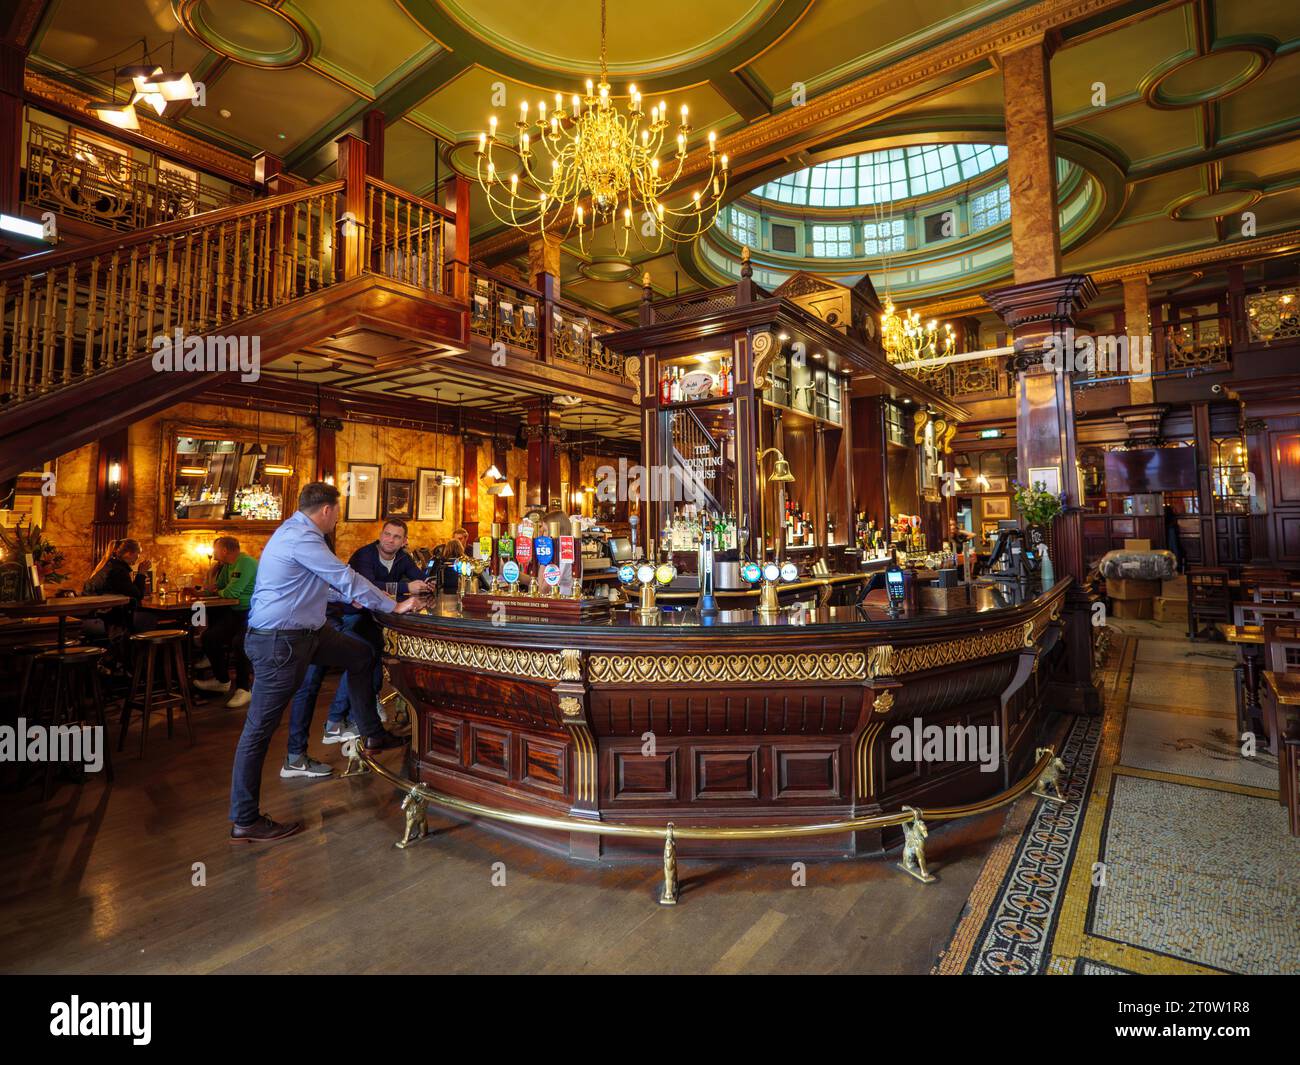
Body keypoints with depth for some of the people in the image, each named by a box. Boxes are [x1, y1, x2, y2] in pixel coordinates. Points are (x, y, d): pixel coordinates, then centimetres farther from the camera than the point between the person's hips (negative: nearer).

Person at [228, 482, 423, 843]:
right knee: (260, 728, -1)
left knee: (361, 654, 18)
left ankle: (372, 734, 27)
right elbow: (347, 579, -18)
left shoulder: (297, 532, 12)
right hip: (279, 641, -11)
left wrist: (349, 597, 28)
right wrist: (394, 606, -10)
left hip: (304, 631, 11)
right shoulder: (301, 537, -20)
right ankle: (245, 821, 10)